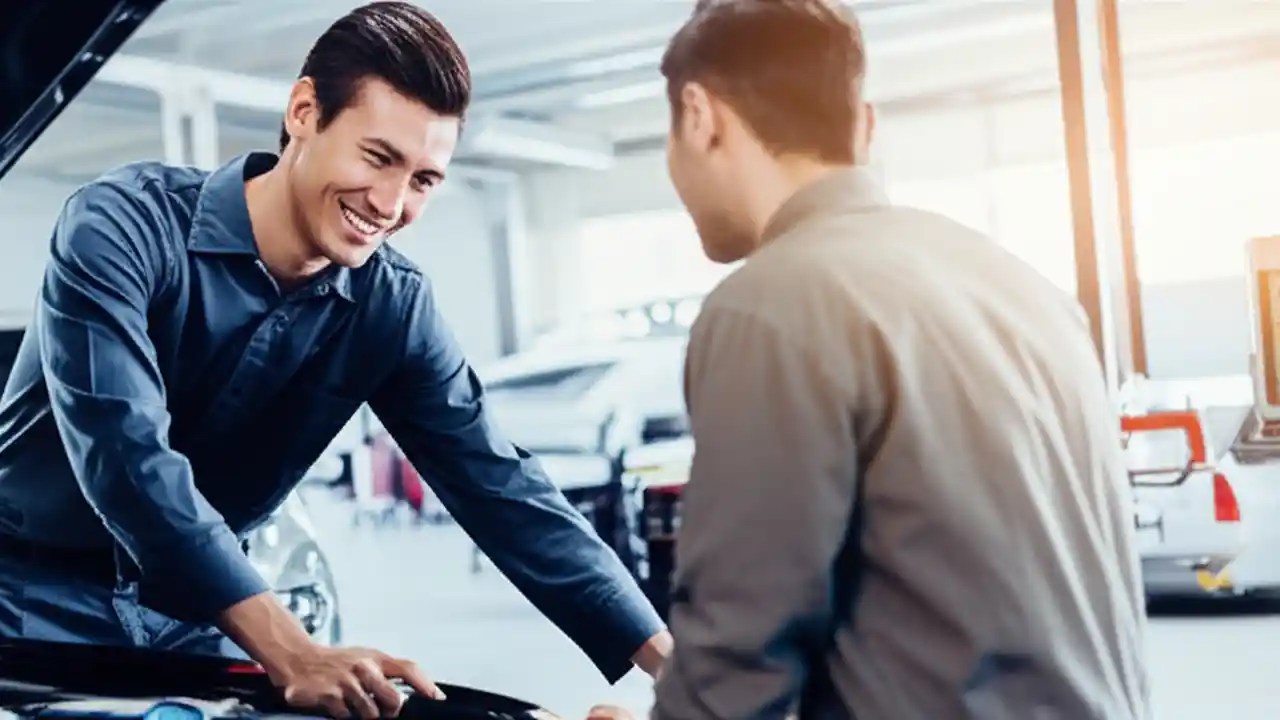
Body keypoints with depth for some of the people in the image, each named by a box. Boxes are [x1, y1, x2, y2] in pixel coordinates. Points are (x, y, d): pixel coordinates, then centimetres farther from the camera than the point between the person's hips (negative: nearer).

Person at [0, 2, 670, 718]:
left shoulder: (394, 309, -7)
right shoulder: (126, 226, -21)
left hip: (186, 619, 4)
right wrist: (293, 654, -40)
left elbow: (503, 490, -8)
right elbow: (127, 456, -31)